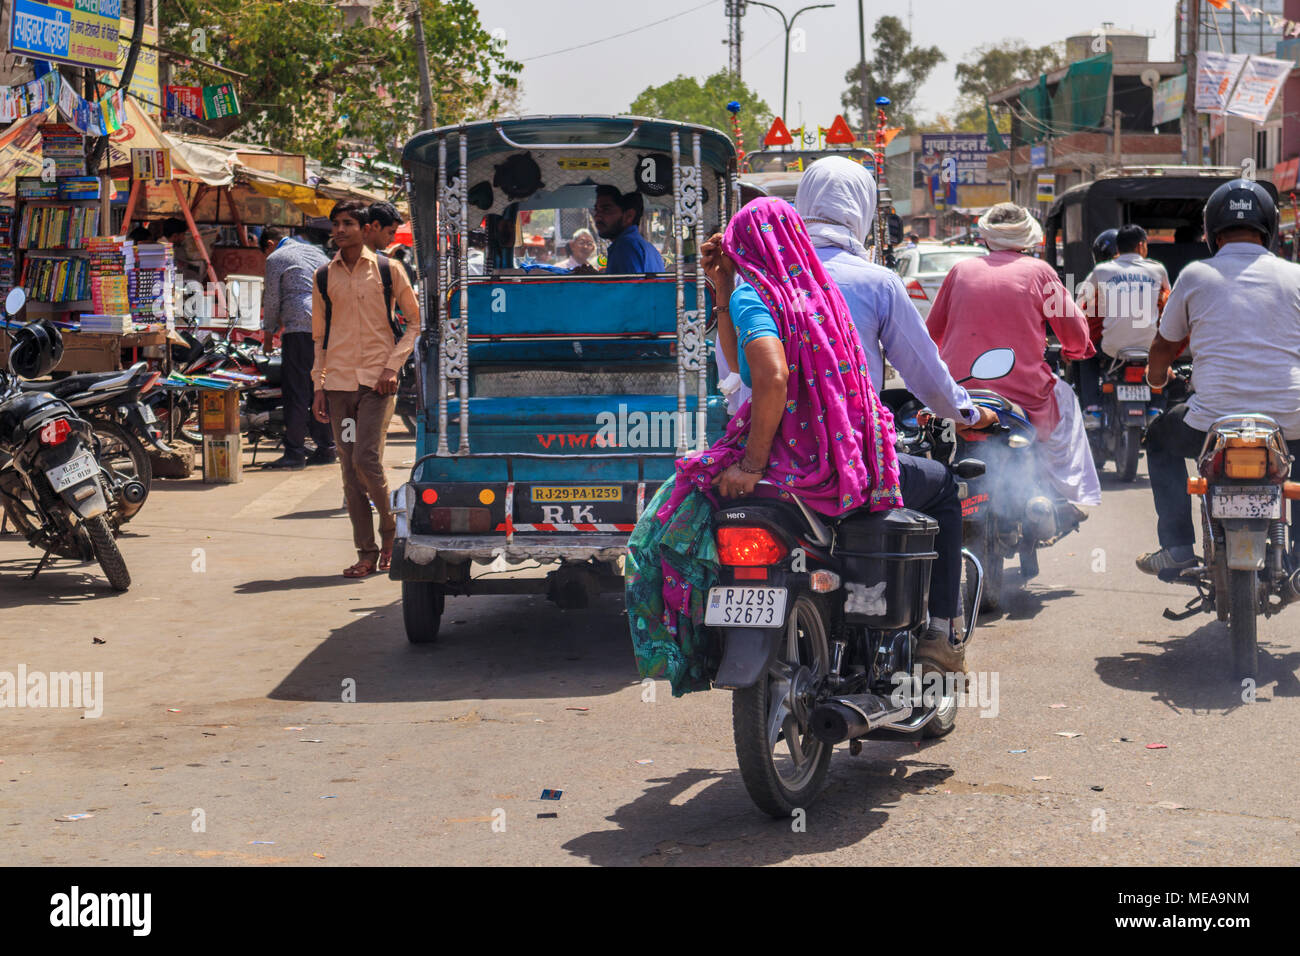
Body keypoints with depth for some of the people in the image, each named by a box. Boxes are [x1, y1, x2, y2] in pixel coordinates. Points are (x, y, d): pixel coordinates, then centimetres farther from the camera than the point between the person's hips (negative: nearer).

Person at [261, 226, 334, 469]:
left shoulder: (276, 259, 3)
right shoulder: (315, 251, 22)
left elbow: (272, 300, 4)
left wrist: (268, 335, 15)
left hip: (300, 327, -7)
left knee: (296, 390, -6)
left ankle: (294, 453, -8)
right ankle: (327, 447, 13)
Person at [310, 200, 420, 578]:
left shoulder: (388, 270, 2)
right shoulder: (324, 277, 10)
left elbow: (416, 321, 6)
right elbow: (320, 335, 16)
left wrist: (392, 365, -5)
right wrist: (319, 386, 9)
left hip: (377, 382, -3)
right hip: (339, 384, 3)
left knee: (366, 460, -14)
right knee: (350, 470, 2)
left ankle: (391, 528, 11)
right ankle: (367, 554, 7)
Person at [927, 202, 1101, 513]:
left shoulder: (961, 270, 7)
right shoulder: (1039, 271, 2)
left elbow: (932, 332, 14)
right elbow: (1077, 336, 5)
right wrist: (1072, 351, 29)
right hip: (1023, 395, -1)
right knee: (1064, 399, 30)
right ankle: (1071, 494, 26)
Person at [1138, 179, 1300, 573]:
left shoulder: (1194, 276, 3)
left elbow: (1164, 346, 15)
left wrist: (1155, 375, 39)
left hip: (1214, 422, -1)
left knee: (1160, 437, 30)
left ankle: (1177, 546, 19)